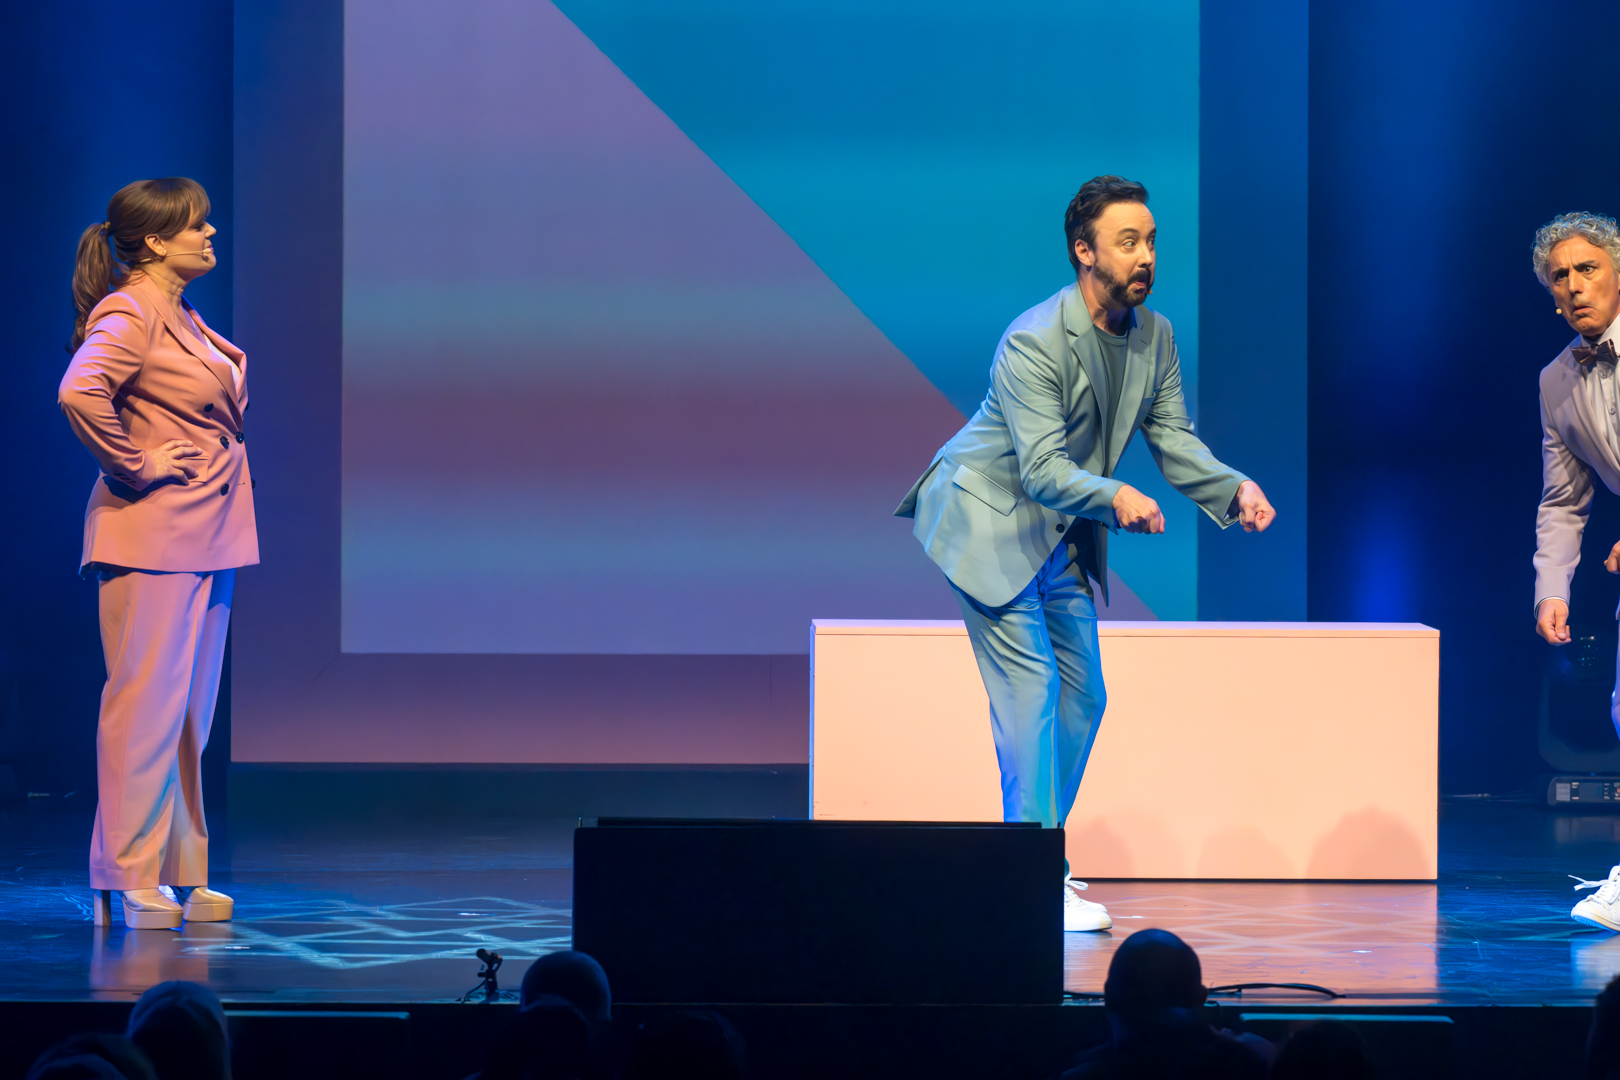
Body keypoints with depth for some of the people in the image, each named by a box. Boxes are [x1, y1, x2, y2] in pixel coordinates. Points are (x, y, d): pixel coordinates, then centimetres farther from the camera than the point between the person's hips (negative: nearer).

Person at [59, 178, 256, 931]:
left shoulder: (182, 316, 16)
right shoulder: (129, 315, -14)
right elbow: (79, 394, -30)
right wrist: (133, 466, -20)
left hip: (204, 534, 10)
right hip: (152, 536, -10)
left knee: (189, 712, 11)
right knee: (147, 703, -7)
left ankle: (179, 875, 16)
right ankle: (128, 882, -3)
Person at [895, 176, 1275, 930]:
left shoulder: (1156, 337, -2)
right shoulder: (1033, 342, -26)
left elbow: (1173, 440, -3)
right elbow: (1042, 468, -32)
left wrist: (1233, 490, -21)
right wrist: (1115, 497, -48)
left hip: (1063, 531, 8)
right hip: (989, 521, -8)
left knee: (1082, 695, 12)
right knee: (1029, 688, -15)